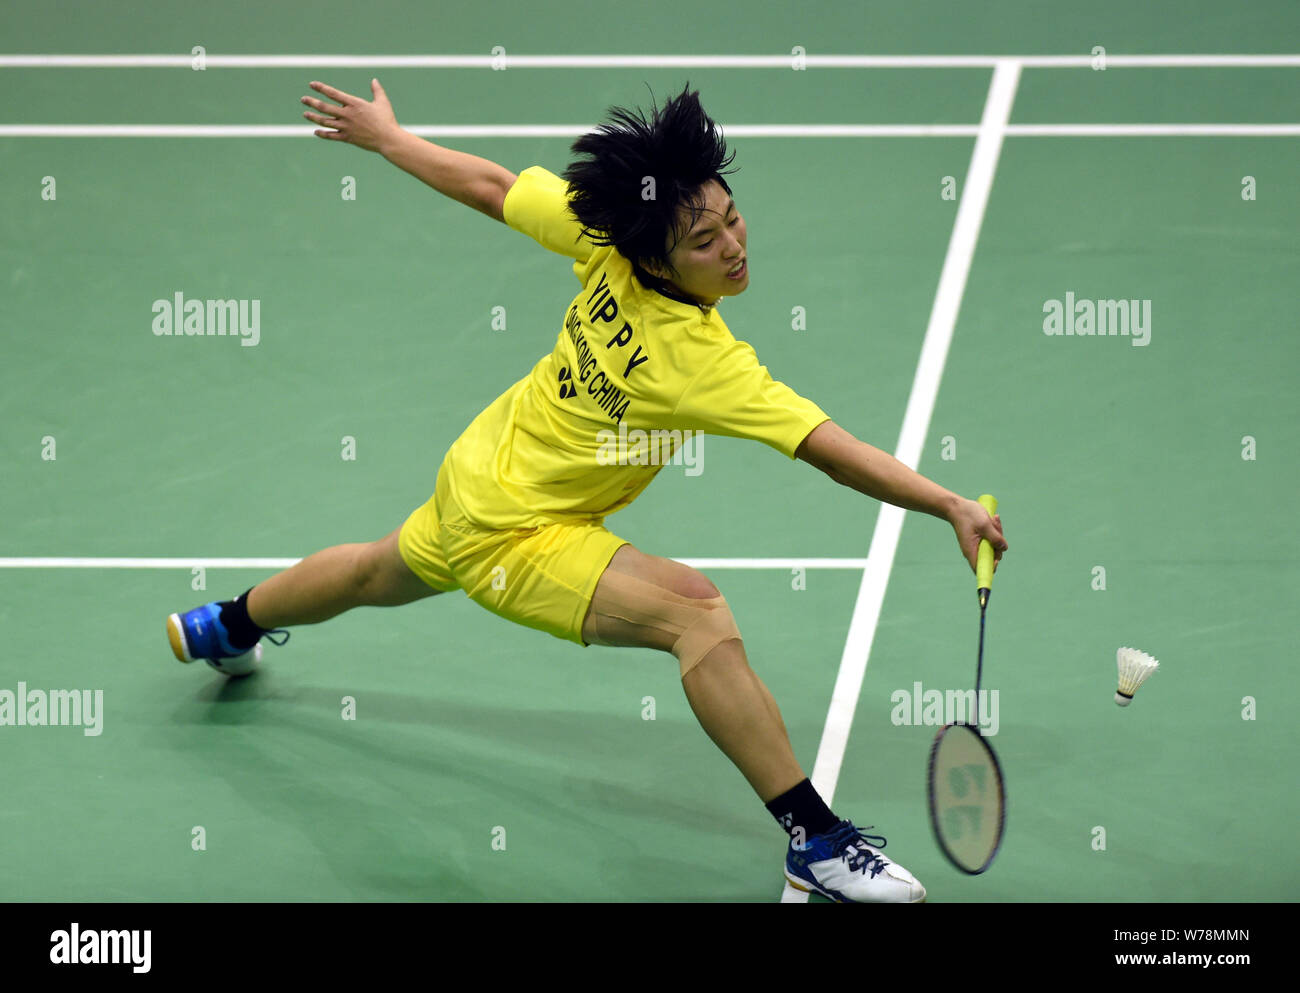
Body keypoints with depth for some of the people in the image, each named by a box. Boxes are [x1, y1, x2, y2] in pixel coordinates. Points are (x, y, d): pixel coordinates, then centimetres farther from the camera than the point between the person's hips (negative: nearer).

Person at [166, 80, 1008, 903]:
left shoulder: (605, 233, -20)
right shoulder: (706, 364, -36)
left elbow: (489, 186, -8)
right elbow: (833, 450, -41)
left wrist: (384, 134, 6)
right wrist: (952, 506, -41)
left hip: (476, 475, 9)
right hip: (514, 537, -9)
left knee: (381, 572, 37)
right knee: (696, 612, -27)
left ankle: (225, 628, 67)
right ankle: (815, 842, -25)